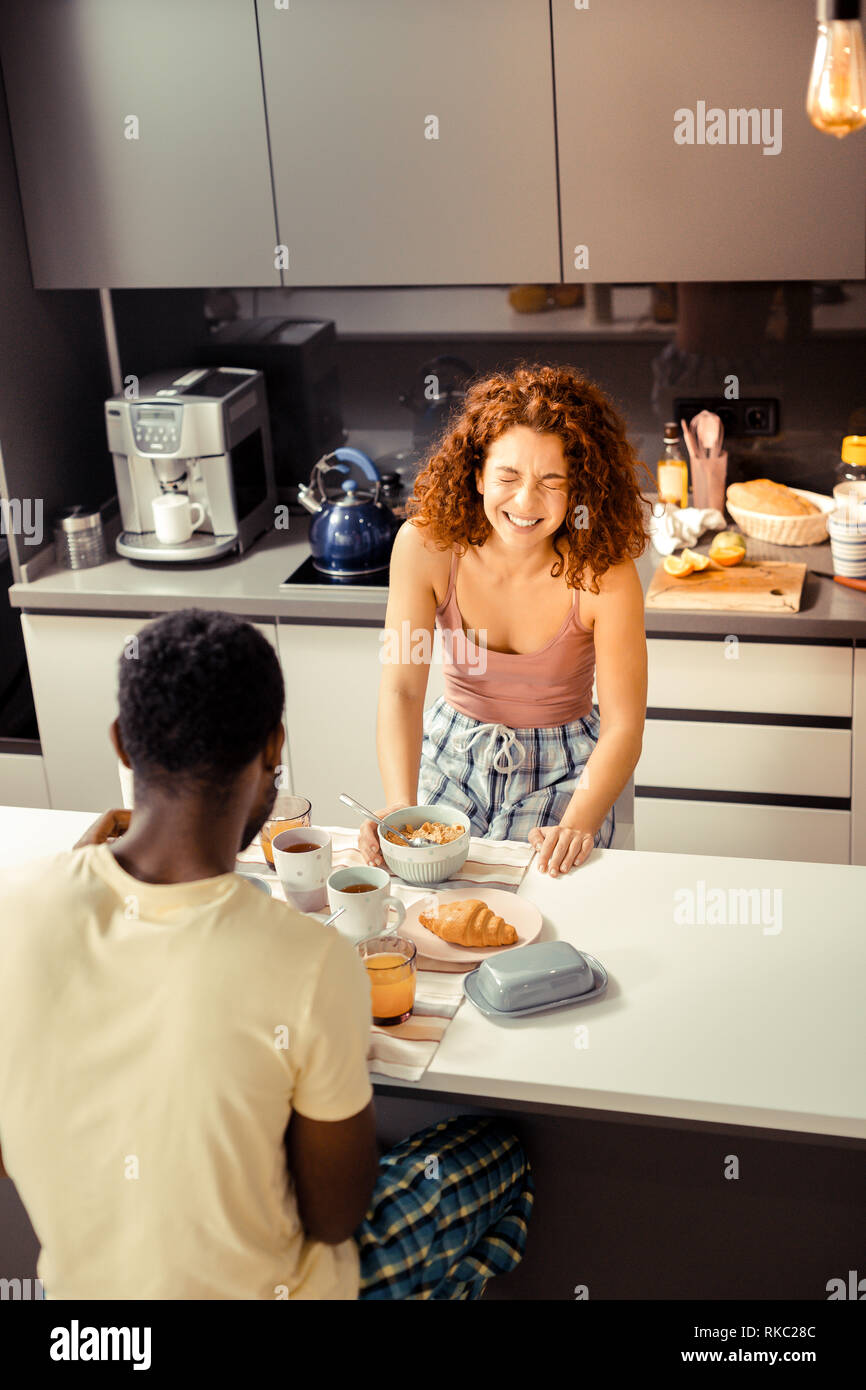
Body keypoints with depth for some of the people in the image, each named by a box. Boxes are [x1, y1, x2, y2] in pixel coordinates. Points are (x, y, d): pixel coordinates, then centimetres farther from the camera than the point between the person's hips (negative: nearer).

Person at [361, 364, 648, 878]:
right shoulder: (425, 545, -18)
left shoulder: (605, 573, -22)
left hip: (562, 768, -1)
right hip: (453, 753, 2)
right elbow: (401, 689, -19)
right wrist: (400, 807, -35)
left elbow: (623, 728, -20)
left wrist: (578, 824, -38)